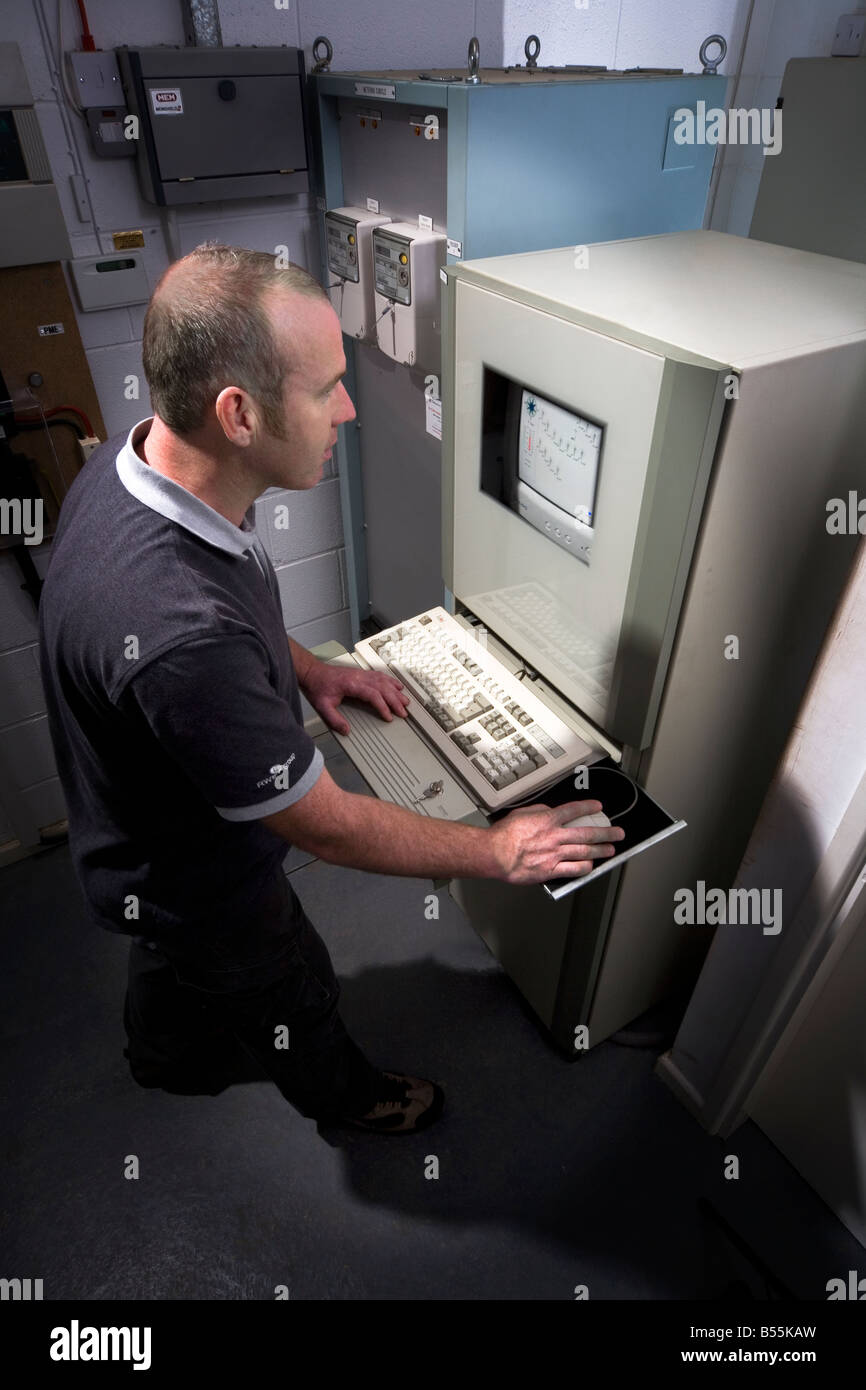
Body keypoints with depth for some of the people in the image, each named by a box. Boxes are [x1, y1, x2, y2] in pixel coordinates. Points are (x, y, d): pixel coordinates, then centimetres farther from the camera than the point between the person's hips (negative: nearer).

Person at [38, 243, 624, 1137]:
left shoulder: (130, 465, -18)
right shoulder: (183, 643, -47)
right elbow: (325, 827, -33)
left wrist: (303, 669, -2)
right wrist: (496, 851, -20)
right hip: (198, 884, -7)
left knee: (173, 961, 36)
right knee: (292, 995, 24)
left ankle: (168, 1059, 70)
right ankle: (339, 1094, 58)